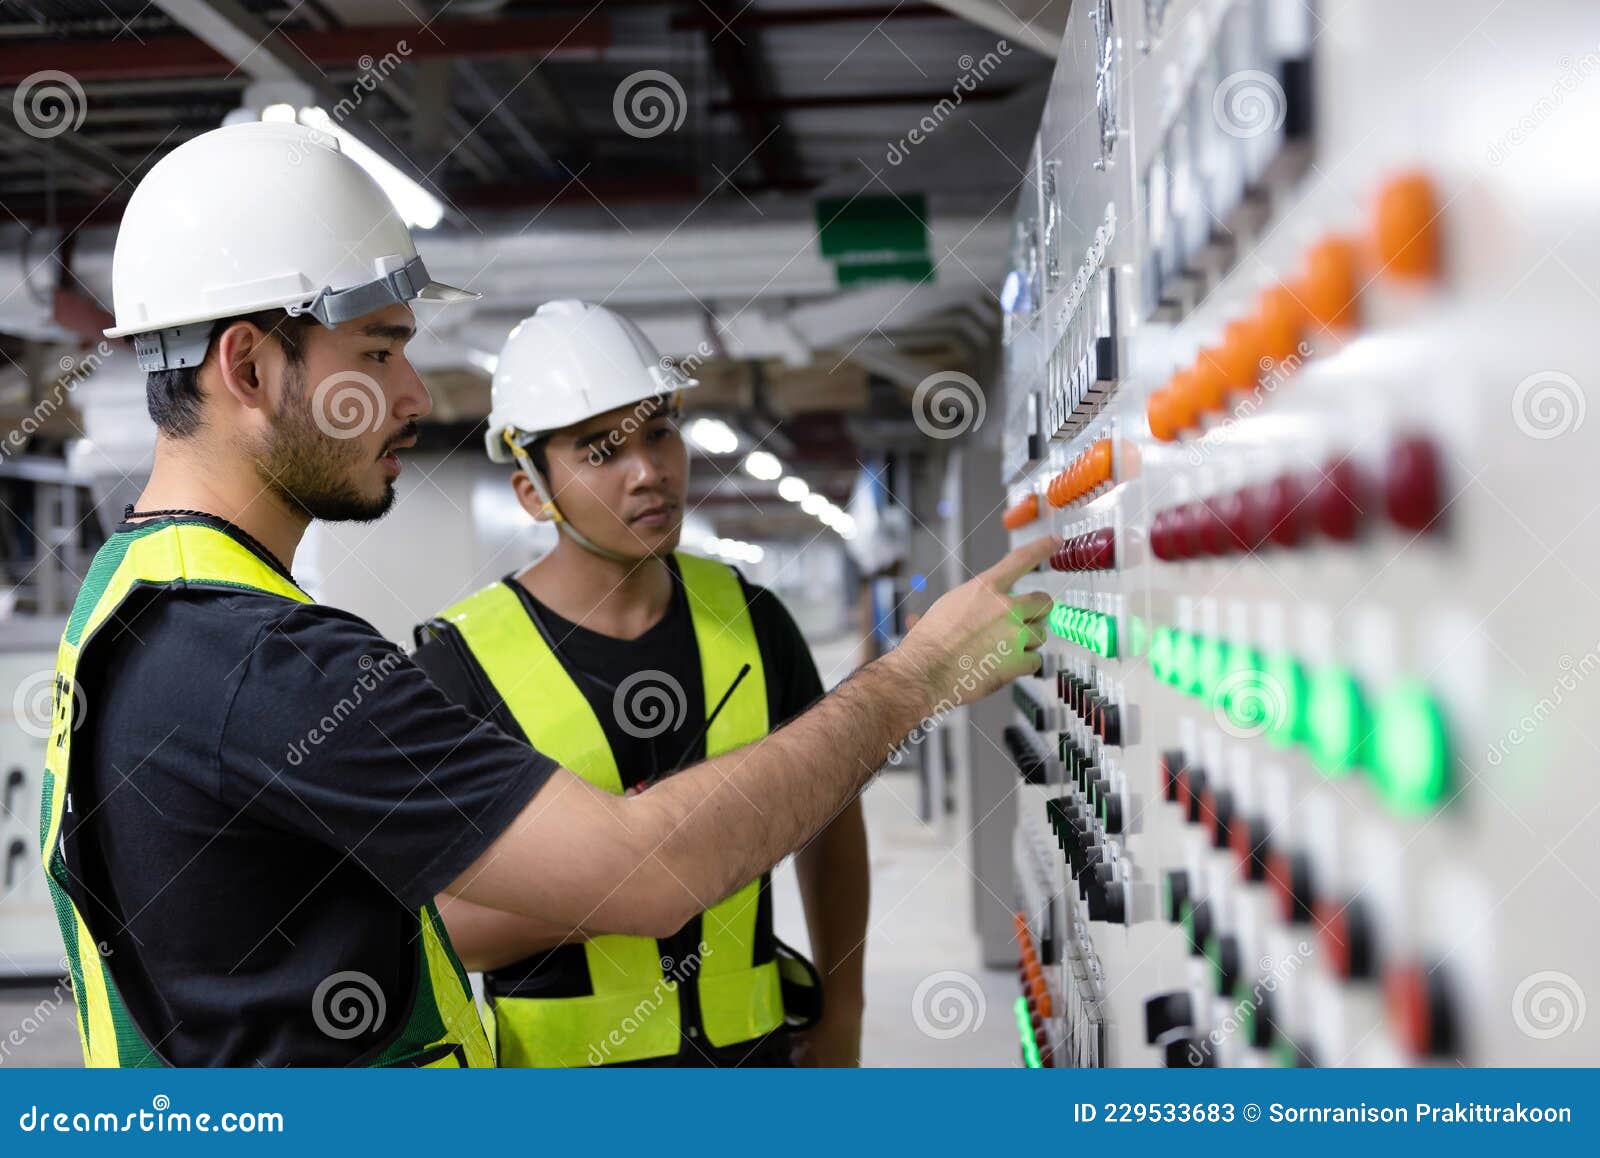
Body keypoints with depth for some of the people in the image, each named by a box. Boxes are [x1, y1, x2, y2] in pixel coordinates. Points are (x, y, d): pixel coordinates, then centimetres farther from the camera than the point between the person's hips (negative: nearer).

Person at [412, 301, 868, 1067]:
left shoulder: (747, 616, -1)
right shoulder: (463, 660, -15)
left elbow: (830, 810, 11)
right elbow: (432, 926, -17)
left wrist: (840, 1014, 10)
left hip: (750, 1045, 4)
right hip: (562, 1056, -3)